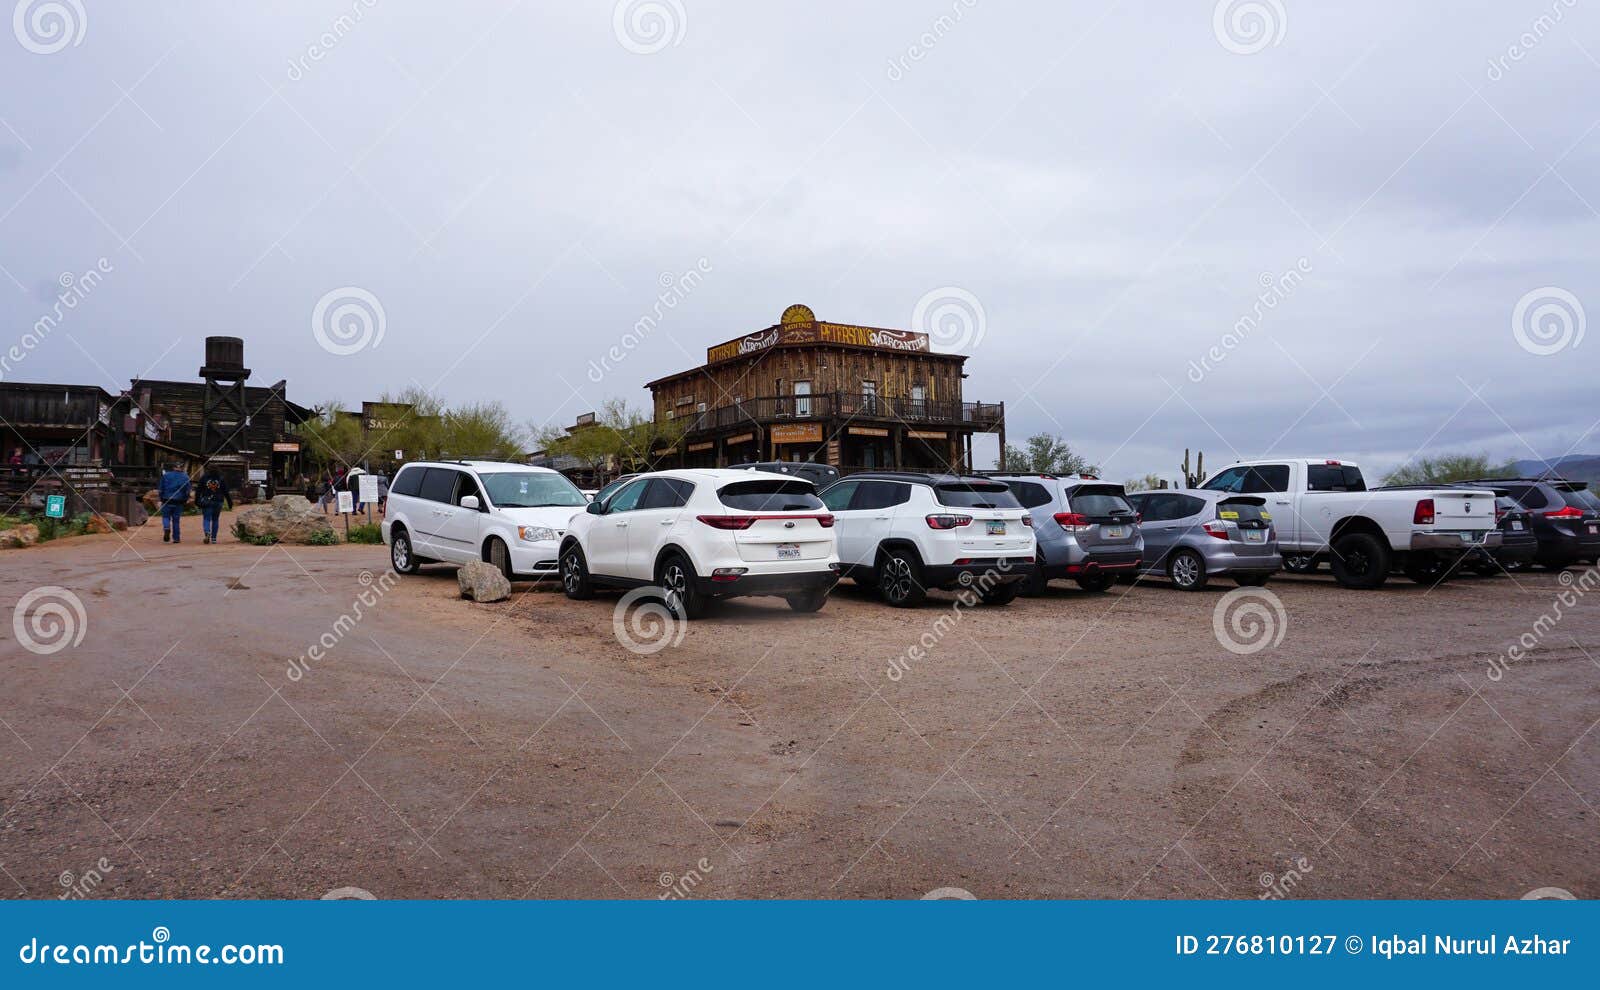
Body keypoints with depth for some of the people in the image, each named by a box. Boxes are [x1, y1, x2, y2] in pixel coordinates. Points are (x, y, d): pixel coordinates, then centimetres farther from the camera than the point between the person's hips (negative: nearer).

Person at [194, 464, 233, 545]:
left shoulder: (203, 477, 1)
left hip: (206, 502, -1)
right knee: (215, 520, 11)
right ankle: (214, 538, 11)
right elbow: (226, 492, 4)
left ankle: (207, 532, -28)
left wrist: (197, 501, 10)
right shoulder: (221, 478, 3)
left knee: (206, 519, 0)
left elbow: (198, 490, 3)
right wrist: (230, 504, 6)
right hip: (218, 502, 1)